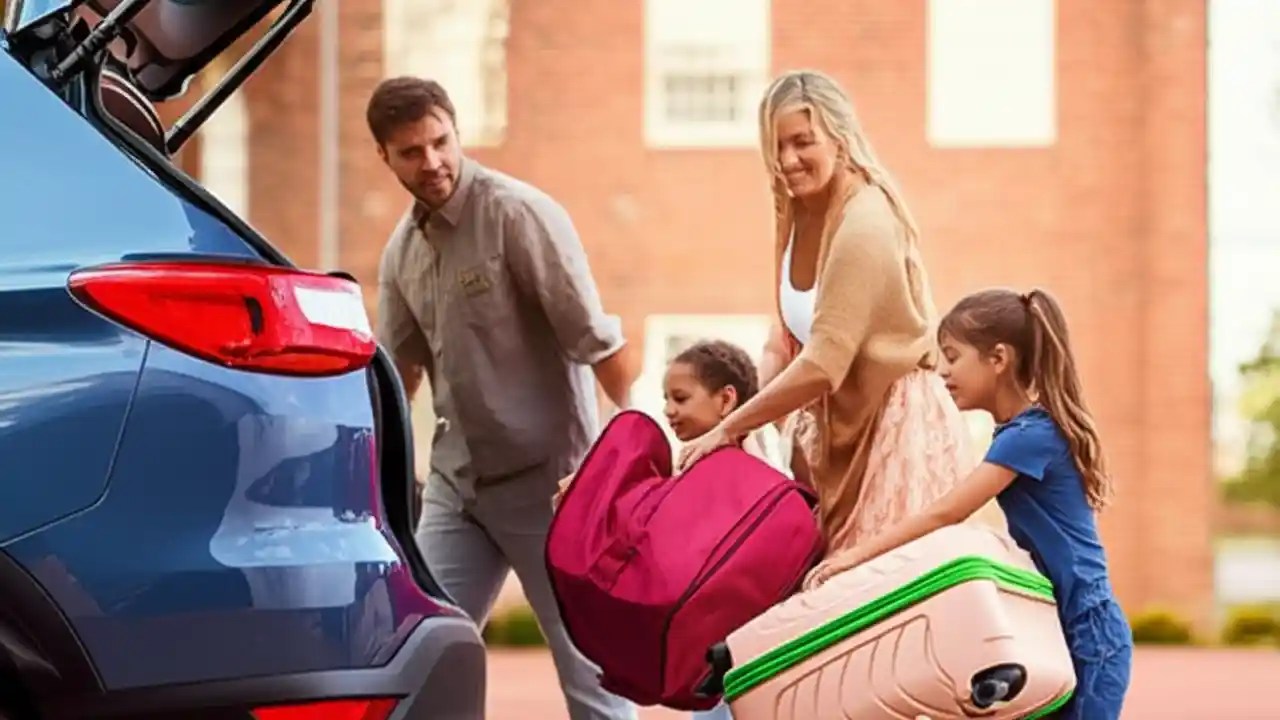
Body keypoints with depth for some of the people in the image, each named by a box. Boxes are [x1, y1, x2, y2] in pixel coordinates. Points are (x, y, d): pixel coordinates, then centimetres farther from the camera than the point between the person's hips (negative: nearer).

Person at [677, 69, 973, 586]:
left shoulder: (865, 225, -21)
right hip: (841, 430, 8)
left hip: (898, 427, -8)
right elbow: (788, 341, 9)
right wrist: (746, 424, -5)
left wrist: (726, 430, -16)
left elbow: (823, 364, -23)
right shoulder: (800, 213, 7)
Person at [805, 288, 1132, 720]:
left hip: (1086, 634, -9)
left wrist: (858, 555, -14)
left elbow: (945, 514, -18)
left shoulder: (1031, 435, -16)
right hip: (1060, 631, 9)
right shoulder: (1022, 432, 12)